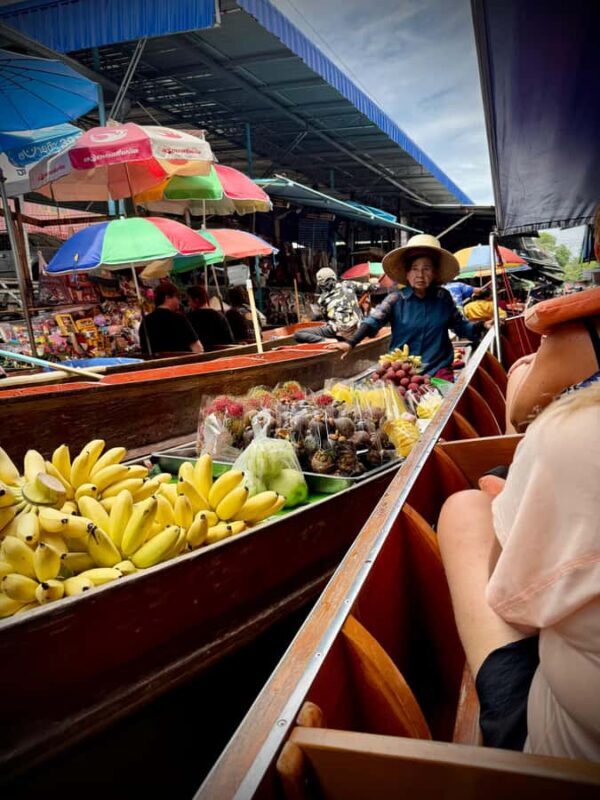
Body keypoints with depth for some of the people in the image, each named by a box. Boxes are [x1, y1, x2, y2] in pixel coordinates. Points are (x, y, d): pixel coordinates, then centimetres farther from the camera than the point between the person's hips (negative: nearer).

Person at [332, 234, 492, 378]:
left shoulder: (443, 297, 3)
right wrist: (351, 342, -31)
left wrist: (481, 326, -8)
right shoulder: (396, 299, -4)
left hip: (438, 370, 2)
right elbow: (373, 321, -17)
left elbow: (461, 326, 11)